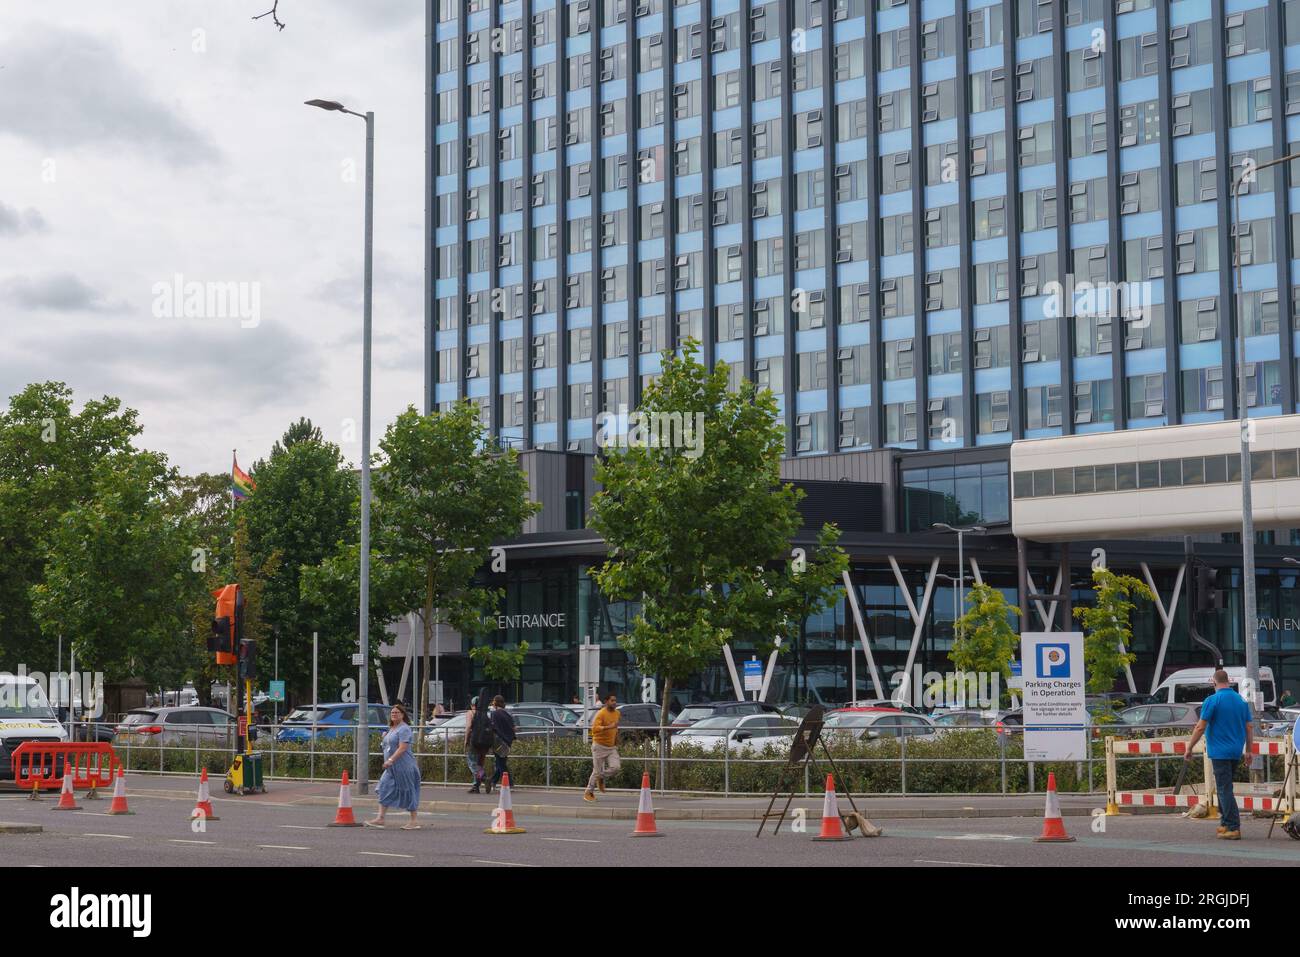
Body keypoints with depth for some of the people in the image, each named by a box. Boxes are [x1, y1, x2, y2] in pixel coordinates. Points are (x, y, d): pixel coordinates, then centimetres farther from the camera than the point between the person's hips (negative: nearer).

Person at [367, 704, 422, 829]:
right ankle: (380, 818, 3)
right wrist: (385, 736, 12)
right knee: (385, 790, 3)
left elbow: (402, 748, -24)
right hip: (392, 767, 10)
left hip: (403, 766, -10)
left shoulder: (404, 729, -14)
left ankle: (414, 822, 4)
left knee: (408, 792, -2)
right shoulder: (392, 729, 16)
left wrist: (390, 760, -29)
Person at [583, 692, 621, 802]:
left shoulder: (617, 713, 8)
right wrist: (609, 727, -42)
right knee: (597, 771, -3)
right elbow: (594, 728, -30)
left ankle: (601, 778, 15)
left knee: (615, 768, -14)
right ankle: (588, 793, 15)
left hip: (612, 747, 6)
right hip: (599, 747, -6)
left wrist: (616, 743, 25)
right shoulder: (601, 714, -16)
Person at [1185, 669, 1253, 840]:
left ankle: (1233, 828, -11)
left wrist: (1189, 749, -5)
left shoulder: (1212, 701, -11)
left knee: (1225, 789, -6)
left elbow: (1200, 728, -13)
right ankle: (1225, 823, 21)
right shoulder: (1241, 700, 8)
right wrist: (1248, 750, 18)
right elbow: (1250, 727, 9)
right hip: (1236, 752, 7)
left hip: (1220, 752, -7)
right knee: (1225, 786, 19)